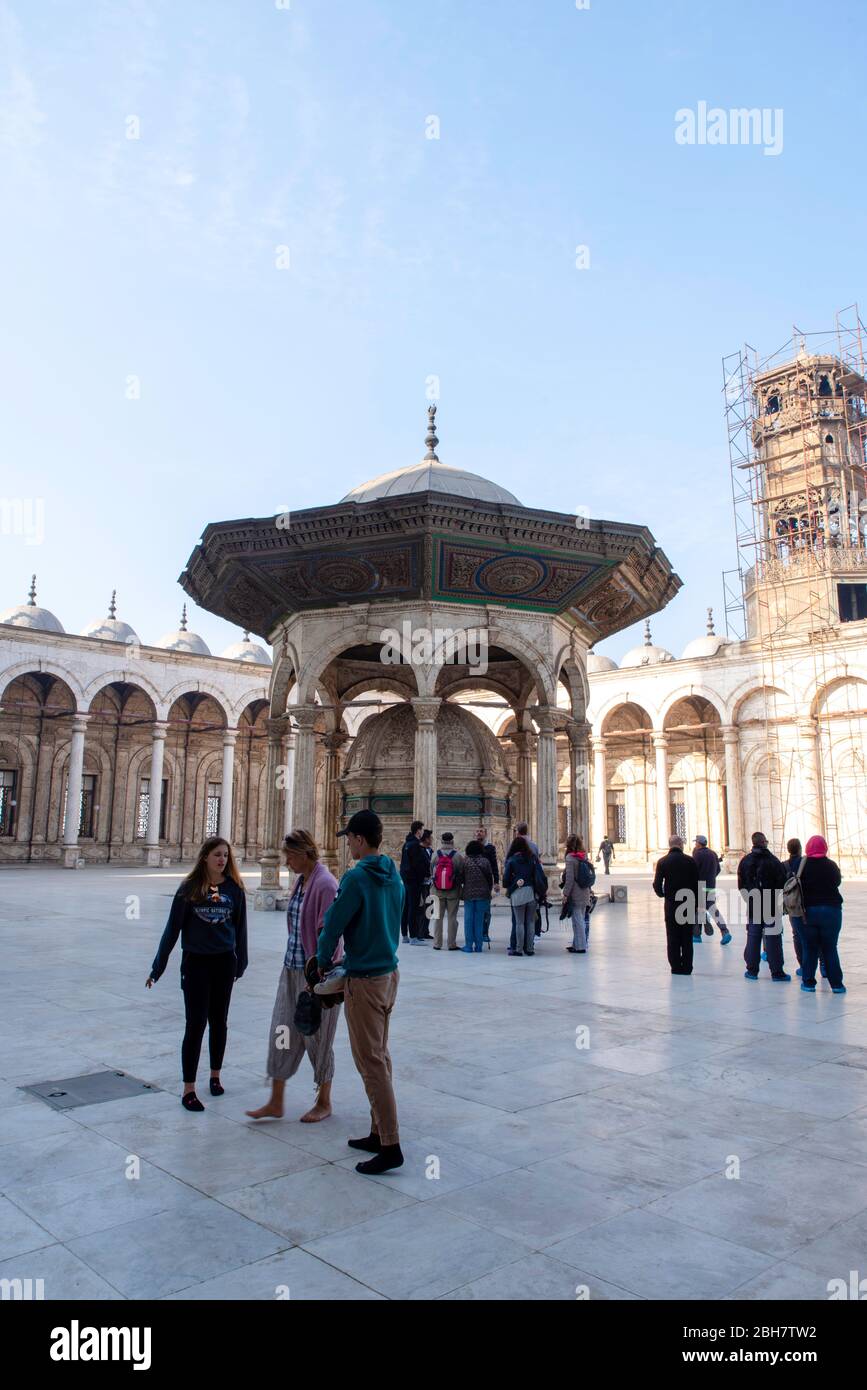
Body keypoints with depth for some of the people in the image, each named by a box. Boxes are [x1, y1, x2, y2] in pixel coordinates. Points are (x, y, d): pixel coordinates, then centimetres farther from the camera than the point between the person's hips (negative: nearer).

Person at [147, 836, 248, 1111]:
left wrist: (241, 964, 10)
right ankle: (188, 1089, 7)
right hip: (195, 962, -2)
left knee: (219, 1022, 13)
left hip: (225, 962, 2)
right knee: (196, 1024, -2)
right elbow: (173, 928, -2)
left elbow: (240, 928, 7)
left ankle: (215, 1076, 31)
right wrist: (157, 968, -1)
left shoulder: (234, 888, -1)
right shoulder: (190, 888, -6)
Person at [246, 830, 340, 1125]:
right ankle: (275, 1103, 22)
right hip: (292, 969, 8)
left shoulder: (325, 885, -19)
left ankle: (324, 1103, 26)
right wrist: (291, 963, 16)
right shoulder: (300, 881, 7)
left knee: (317, 1038, 7)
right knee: (282, 1032, 10)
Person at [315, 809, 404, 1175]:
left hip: (365, 980, -9)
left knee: (370, 1062, -2)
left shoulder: (357, 877, -19)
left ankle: (390, 1147, 2)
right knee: (380, 1056, 17)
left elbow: (333, 924, -14)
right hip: (389, 971, 9)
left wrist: (323, 961, 4)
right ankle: (379, 1133, 26)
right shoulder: (394, 877, 7)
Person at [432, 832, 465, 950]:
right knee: (452, 917, 6)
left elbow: (431, 871, 1)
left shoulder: (435, 855, -6)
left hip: (438, 891, 2)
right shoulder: (458, 856, -11)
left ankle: (437, 943, 13)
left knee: (438, 917, 11)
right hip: (453, 891, -2)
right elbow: (462, 873, -7)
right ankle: (452, 944, 9)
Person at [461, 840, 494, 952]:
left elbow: (462, 877, -2)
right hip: (483, 894, 1)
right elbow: (490, 879, 4)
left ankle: (468, 945, 4)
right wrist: (489, 891, 16)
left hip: (468, 894, -1)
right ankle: (478, 945, 9)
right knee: (479, 920, 7)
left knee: (468, 920, 5)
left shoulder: (465, 861, -4)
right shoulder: (485, 861, -1)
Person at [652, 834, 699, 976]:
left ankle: (676, 967, 7)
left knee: (672, 938, 7)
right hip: (688, 904, 1)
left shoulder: (663, 862, -3)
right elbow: (696, 884, -2)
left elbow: (657, 885, -6)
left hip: (671, 904, 0)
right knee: (687, 938, 8)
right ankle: (687, 968, 10)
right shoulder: (690, 861, -2)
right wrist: (696, 905, 5)